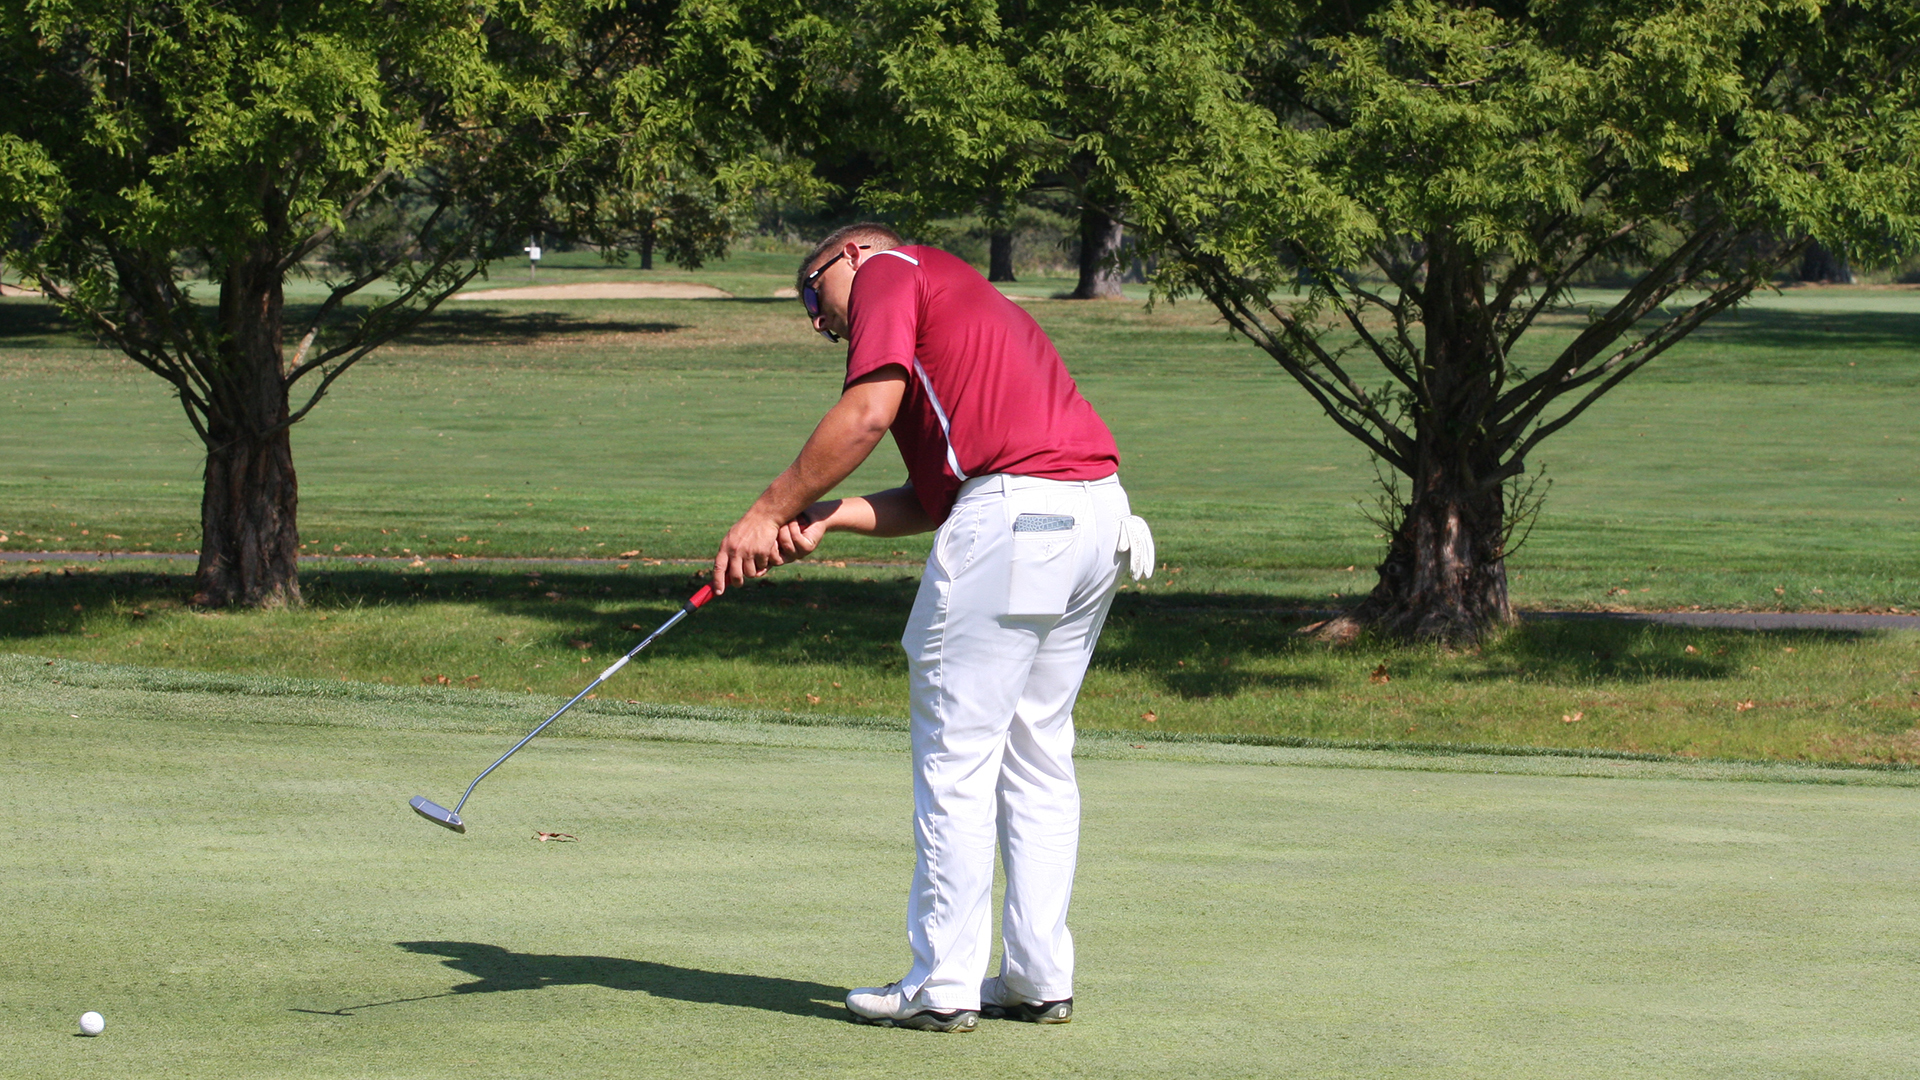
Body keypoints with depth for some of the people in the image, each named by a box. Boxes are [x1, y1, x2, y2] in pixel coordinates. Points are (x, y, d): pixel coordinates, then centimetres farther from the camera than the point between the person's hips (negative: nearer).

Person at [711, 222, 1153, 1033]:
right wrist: (823, 520, 11)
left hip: (1013, 515, -9)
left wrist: (770, 512, -3)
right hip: (1098, 511, 9)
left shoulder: (888, 272, 6)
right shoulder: (960, 295, 32)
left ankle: (943, 987, 1)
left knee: (957, 756, -2)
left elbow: (867, 413, -10)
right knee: (1038, 755, 15)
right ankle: (1040, 980, 15)